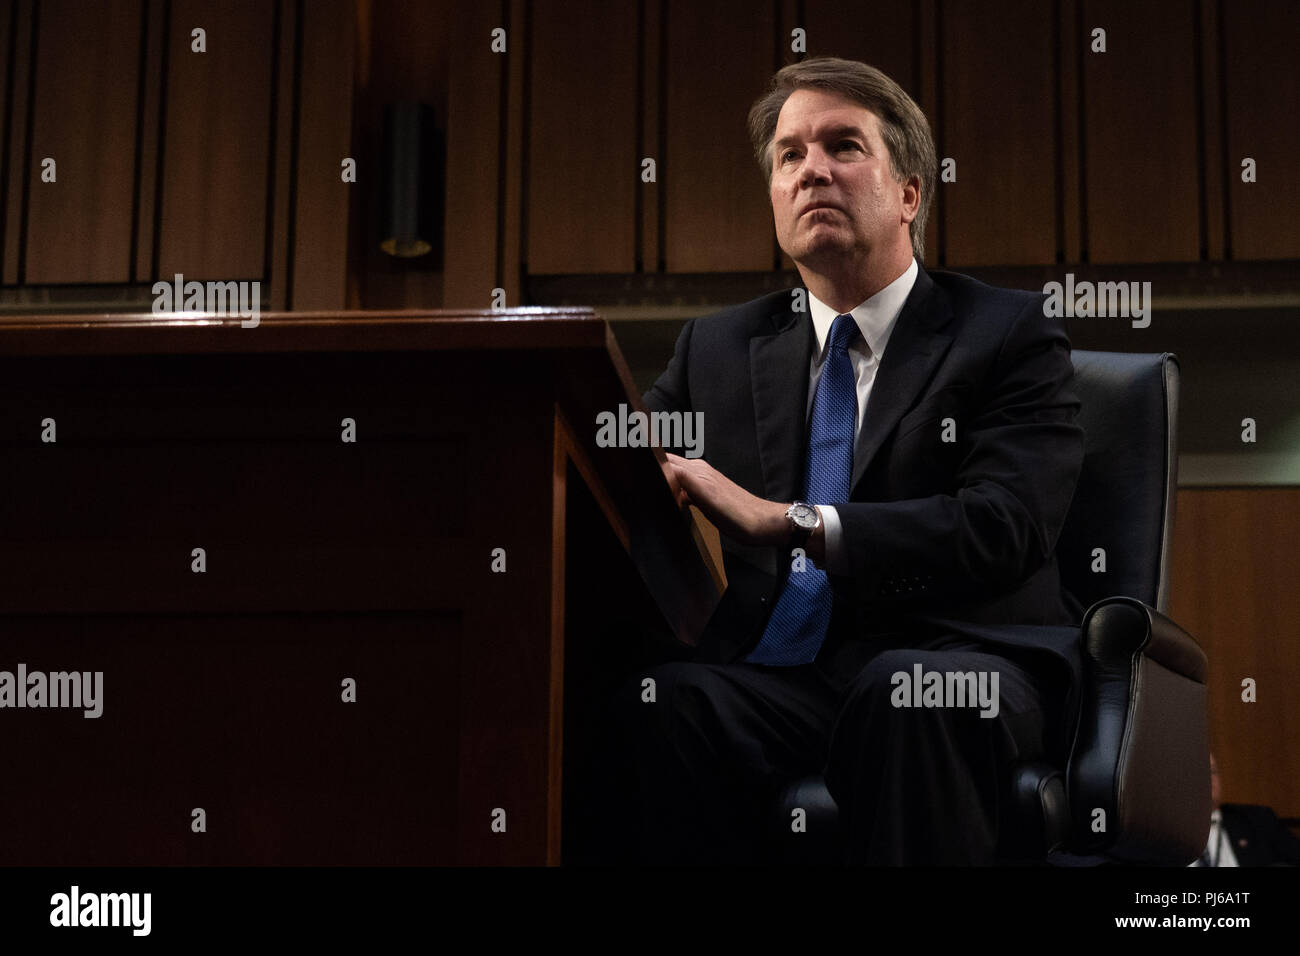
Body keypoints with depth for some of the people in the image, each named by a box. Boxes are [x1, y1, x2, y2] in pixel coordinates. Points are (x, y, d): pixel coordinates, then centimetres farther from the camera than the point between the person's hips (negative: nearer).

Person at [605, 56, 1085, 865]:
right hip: (774, 670, 2)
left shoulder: (1008, 335, 7)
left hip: (961, 665, -2)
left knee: (911, 687, -38)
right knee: (659, 702, -31)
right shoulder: (719, 348, 22)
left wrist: (785, 520, -19)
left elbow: (1005, 527, -9)